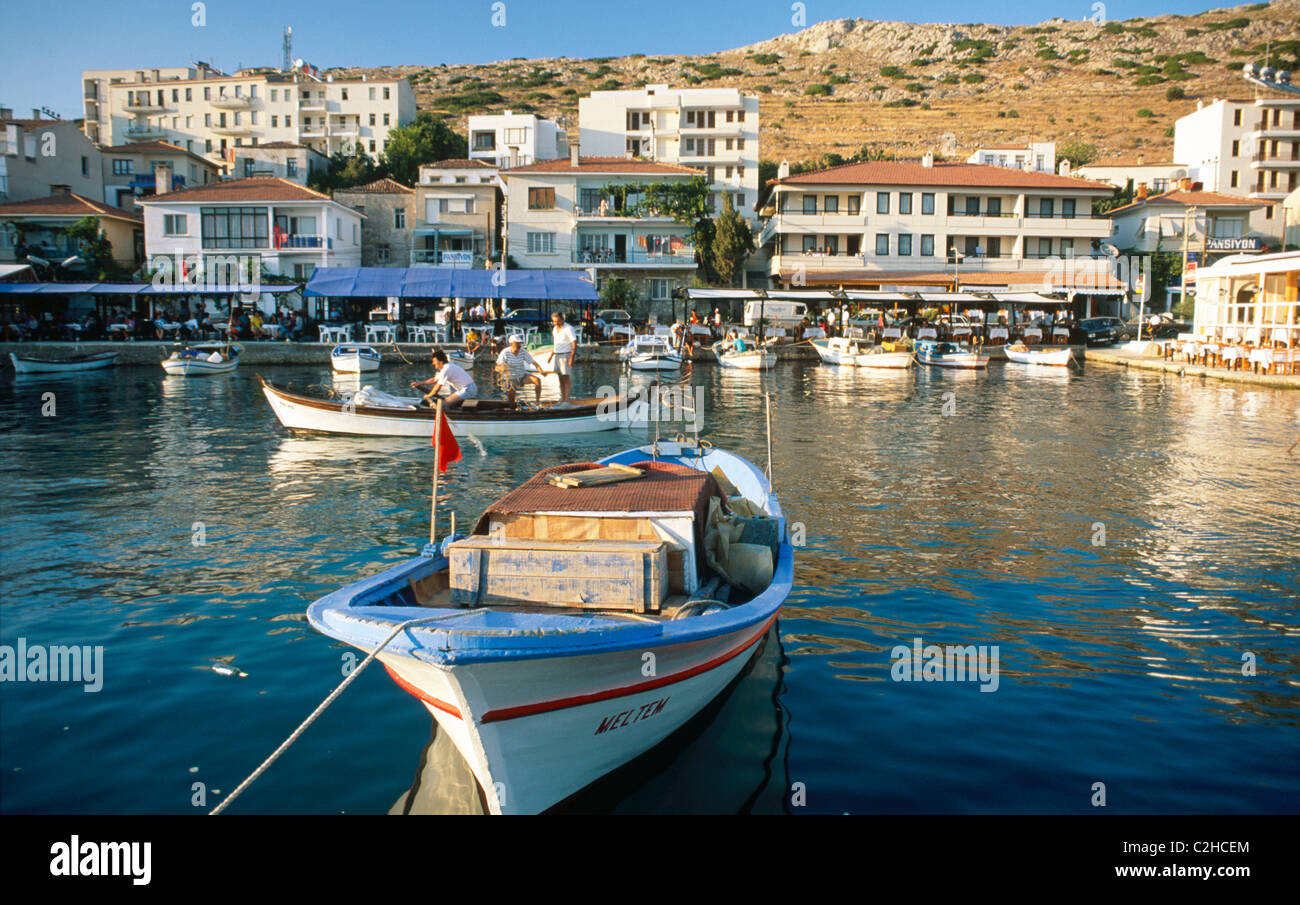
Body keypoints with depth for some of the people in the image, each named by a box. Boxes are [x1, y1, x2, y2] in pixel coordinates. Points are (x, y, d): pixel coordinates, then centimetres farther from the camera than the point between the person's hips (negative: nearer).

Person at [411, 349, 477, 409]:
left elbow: (438, 387, -12)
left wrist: (428, 396, 3)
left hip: (467, 390, -10)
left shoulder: (446, 370, -16)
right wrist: (419, 383, 19)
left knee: (443, 404, -19)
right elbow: (434, 380, 23)